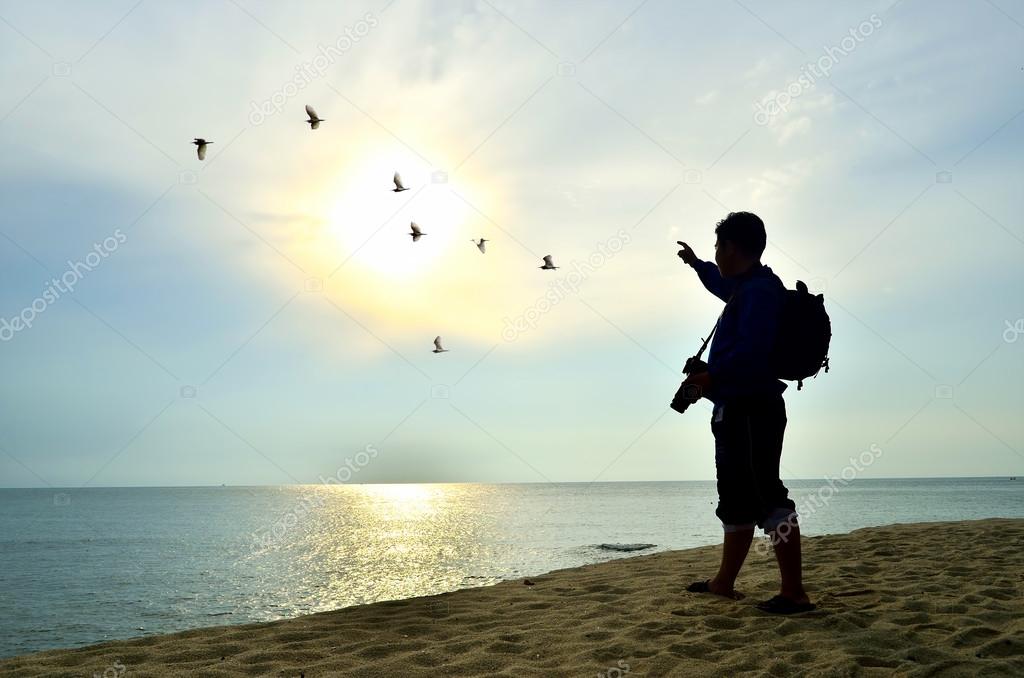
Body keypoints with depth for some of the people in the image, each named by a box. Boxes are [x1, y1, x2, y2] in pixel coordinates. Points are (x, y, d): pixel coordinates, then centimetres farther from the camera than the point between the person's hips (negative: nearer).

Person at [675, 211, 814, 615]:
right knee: (736, 500, 16)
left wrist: (710, 376, -26)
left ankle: (795, 593, -8)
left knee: (766, 497, -11)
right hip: (736, 412, 11)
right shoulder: (746, 288, 17)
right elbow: (724, 287, 44)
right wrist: (696, 264, 54)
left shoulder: (760, 289, -15)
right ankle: (724, 582, 27)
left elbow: (752, 351, -28)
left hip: (750, 411, -11)